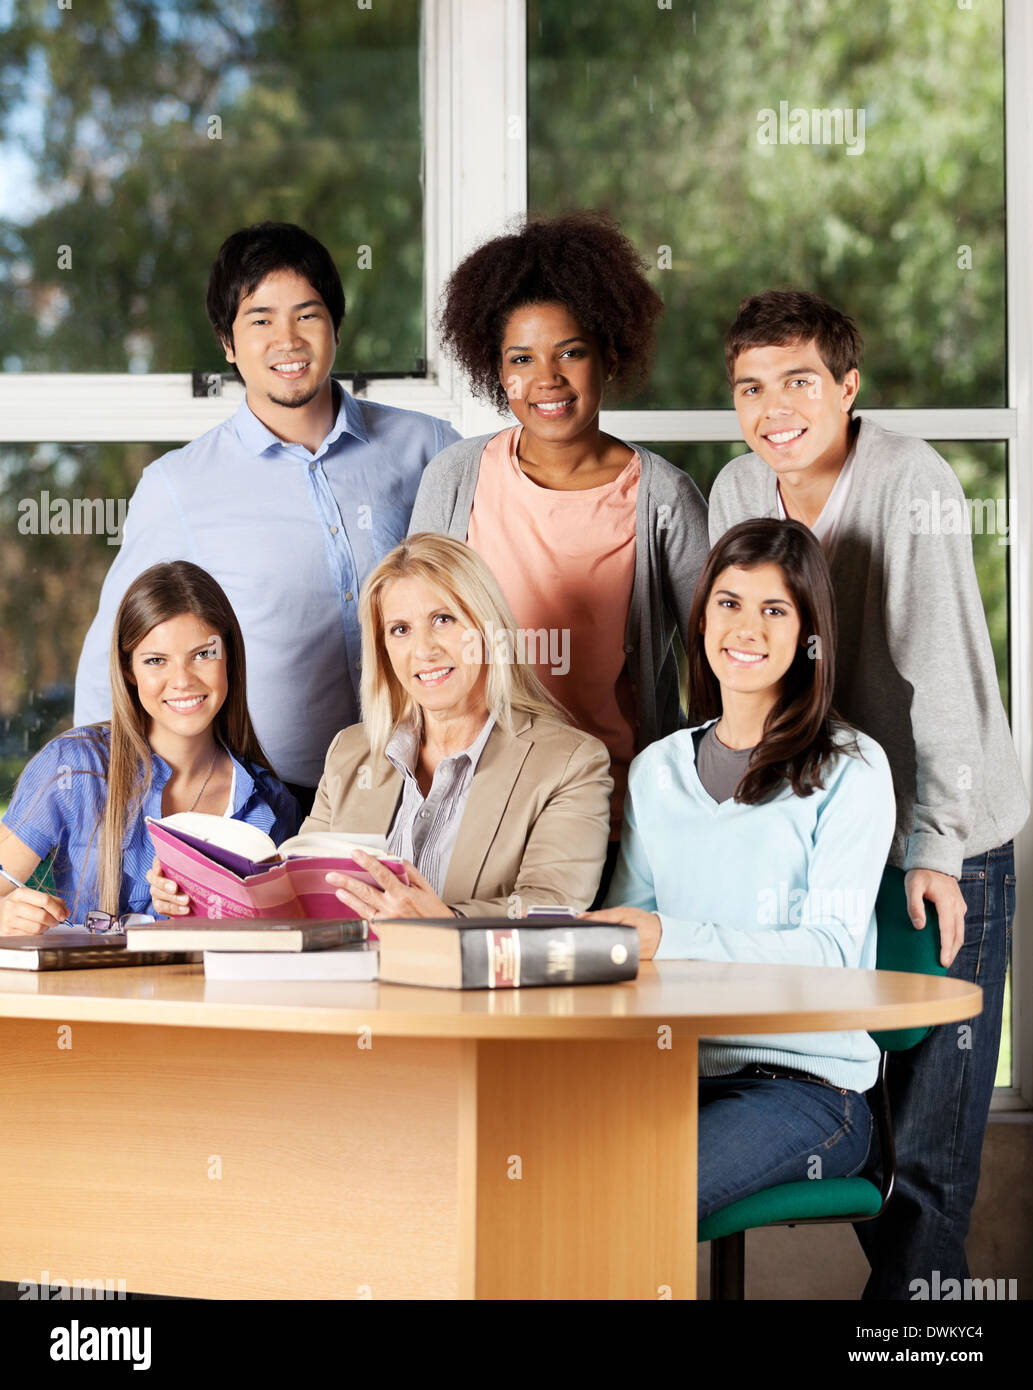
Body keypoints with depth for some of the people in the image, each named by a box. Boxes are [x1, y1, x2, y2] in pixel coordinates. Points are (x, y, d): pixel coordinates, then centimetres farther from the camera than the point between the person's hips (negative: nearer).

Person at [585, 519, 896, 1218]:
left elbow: (830, 949, -9)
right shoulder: (657, 769, 19)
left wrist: (668, 938, -21)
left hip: (807, 1084, -4)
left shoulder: (850, 770, 1)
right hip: (674, 1073, 4)